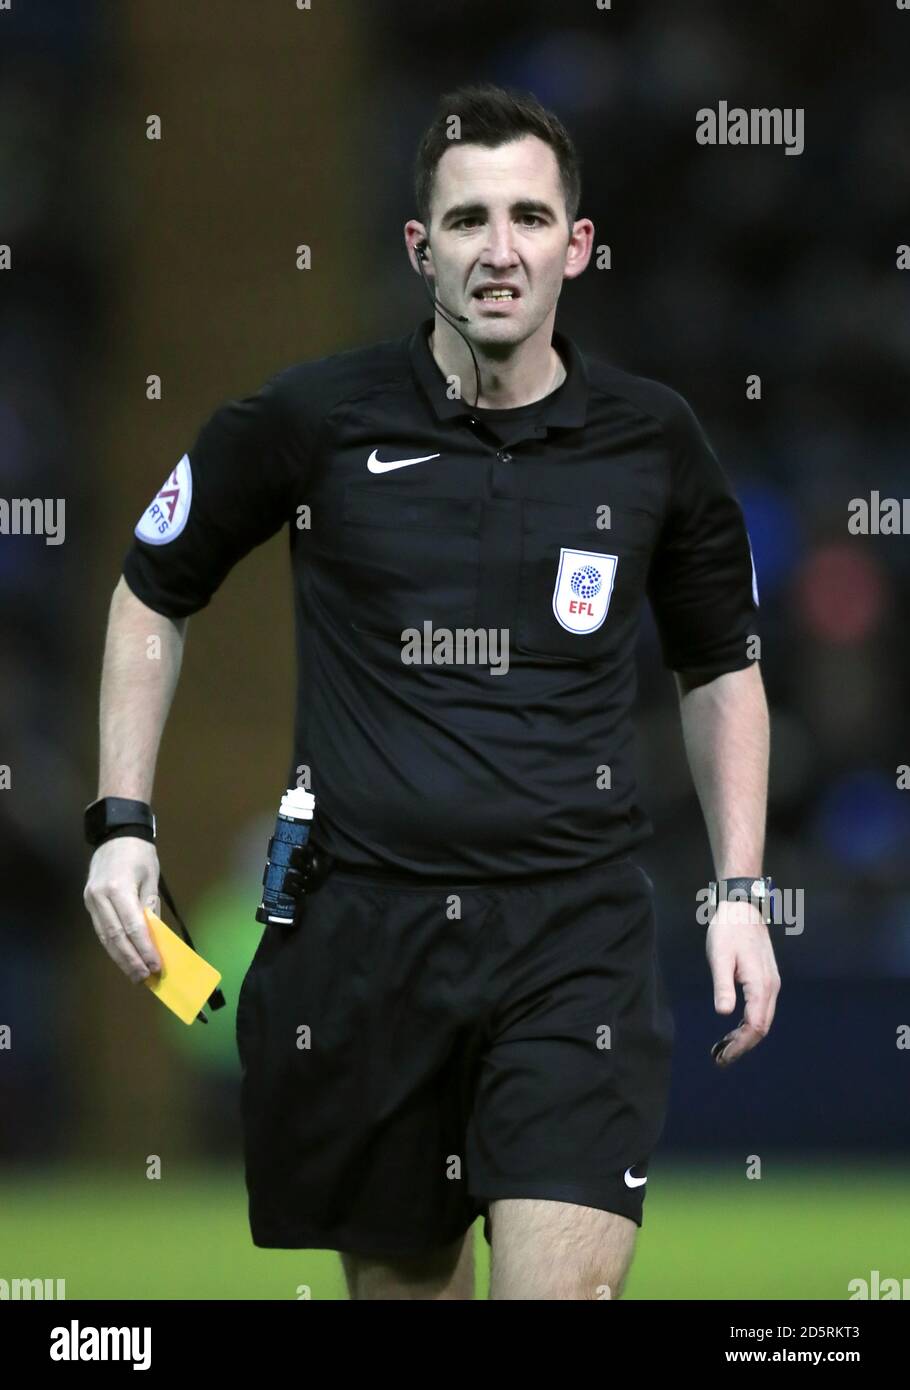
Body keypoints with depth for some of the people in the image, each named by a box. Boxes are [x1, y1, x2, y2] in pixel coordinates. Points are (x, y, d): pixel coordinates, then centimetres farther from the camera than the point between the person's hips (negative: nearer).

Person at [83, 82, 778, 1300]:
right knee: (403, 1282, 10)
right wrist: (123, 822, 5)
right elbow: (152, 593, 14)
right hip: (359, 925, 0)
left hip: (575, 933, 0)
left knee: (564, 1286, -16)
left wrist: (739, 892, 10)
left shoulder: (653, 442, 4)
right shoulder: (311, 421, -1)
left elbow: (721, 667, 19)